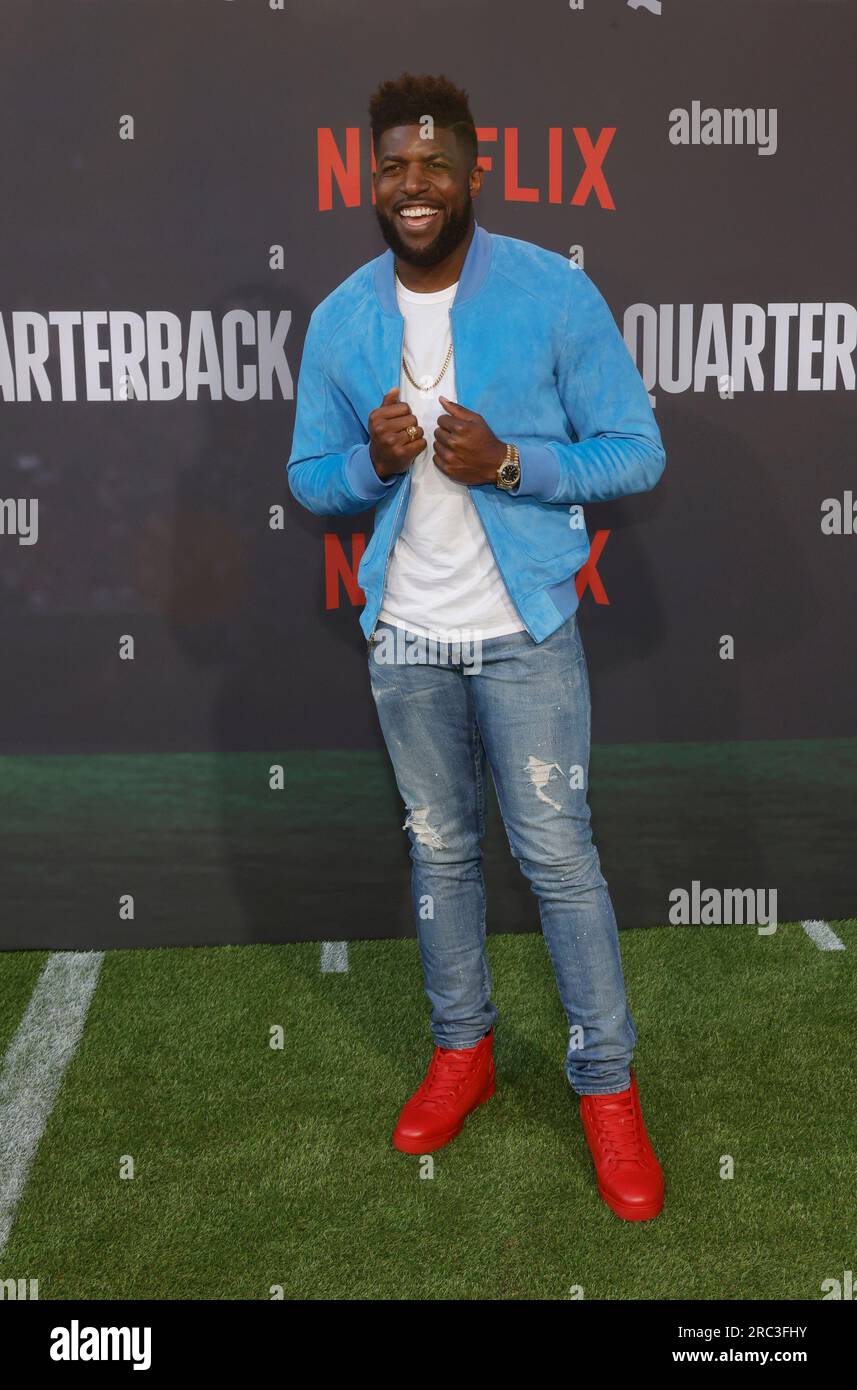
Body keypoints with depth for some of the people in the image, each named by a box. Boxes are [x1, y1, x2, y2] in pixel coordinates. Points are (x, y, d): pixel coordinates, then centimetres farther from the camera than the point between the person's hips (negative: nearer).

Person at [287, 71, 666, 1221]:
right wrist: (372, 463, -16)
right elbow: (309, 477, 7)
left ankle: (608, 1088, 17)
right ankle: (462, 1050, 34)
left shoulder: (556, 293, -9)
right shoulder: (340, 320, 2)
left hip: (524, 632, -3)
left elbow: (637, 454, -8)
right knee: (439, 851, 15)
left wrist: (506, 461, -23)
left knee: (559, 858, 0)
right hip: (405, 638, 4)